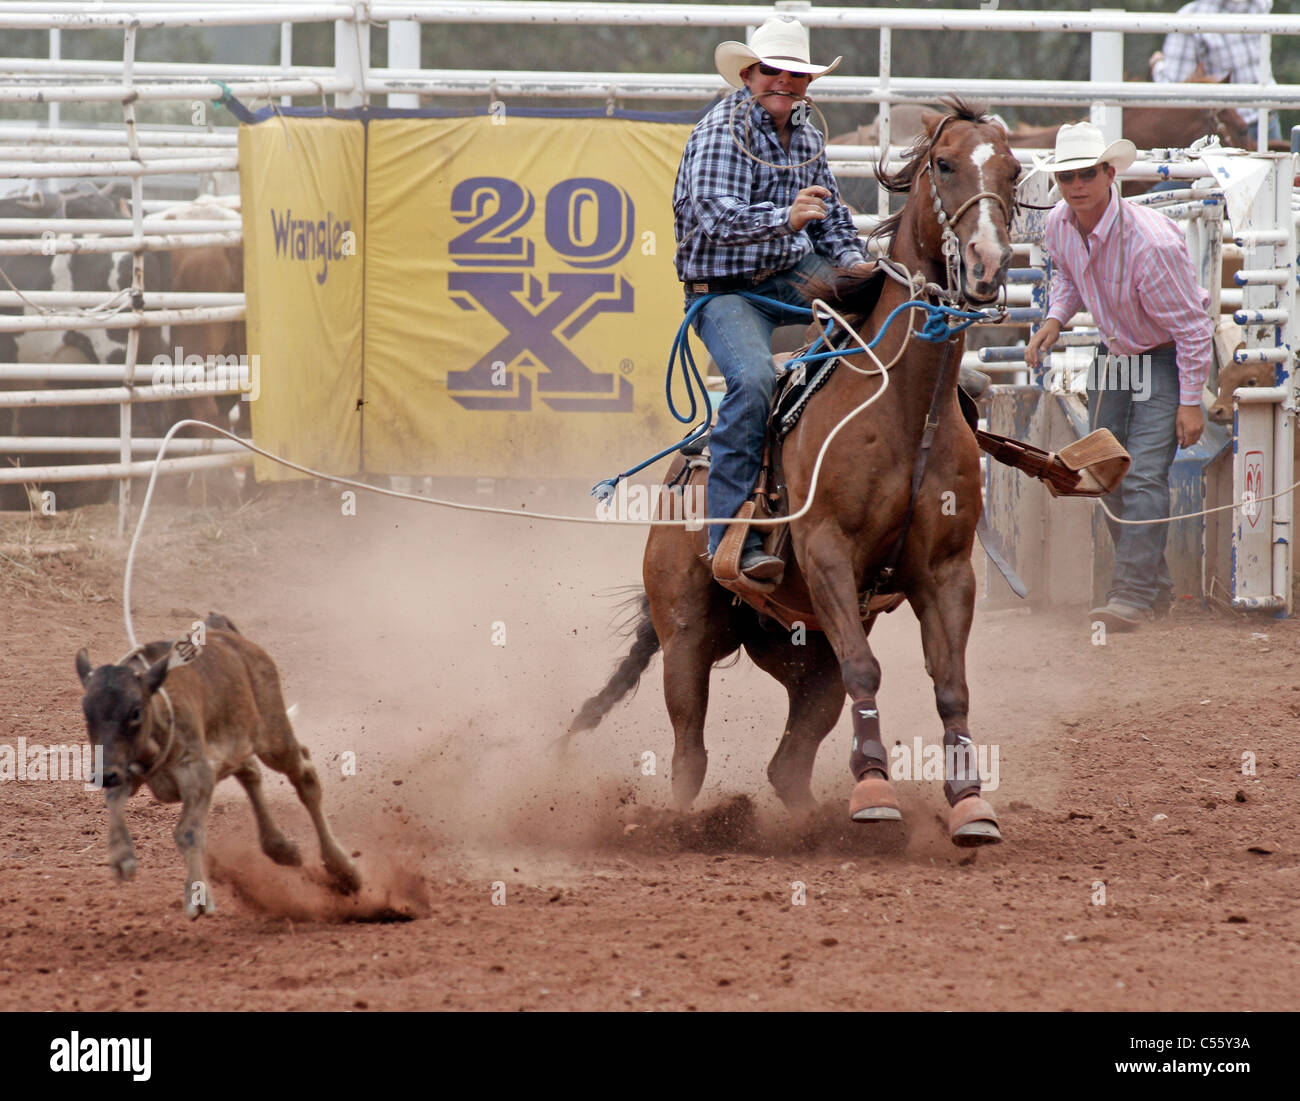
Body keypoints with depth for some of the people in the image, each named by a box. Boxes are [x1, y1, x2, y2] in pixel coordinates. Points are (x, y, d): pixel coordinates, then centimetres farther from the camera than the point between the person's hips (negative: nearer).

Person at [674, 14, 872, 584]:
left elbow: (831, 217, 23)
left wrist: (850, 259, 2)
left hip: (795, 277, 7)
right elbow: (716, 216, -26)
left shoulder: (806, 136, 12)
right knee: (754, 377, -32)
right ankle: (733, 540, -31)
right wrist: (785, 218, -41)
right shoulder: (721, 131, -11)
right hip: (725, 288, -7)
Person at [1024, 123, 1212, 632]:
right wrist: (1055, 317, -4)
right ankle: (1154, 584, 22)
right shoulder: (1060, 224, -10)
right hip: (1113, 354, 8)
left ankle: (1133, 593, -19)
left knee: (1144, 473, -17)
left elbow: (1191, 326, -24)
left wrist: (1190, 402, -22)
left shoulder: (1150, 242, -32)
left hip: (1166, 357, -7)